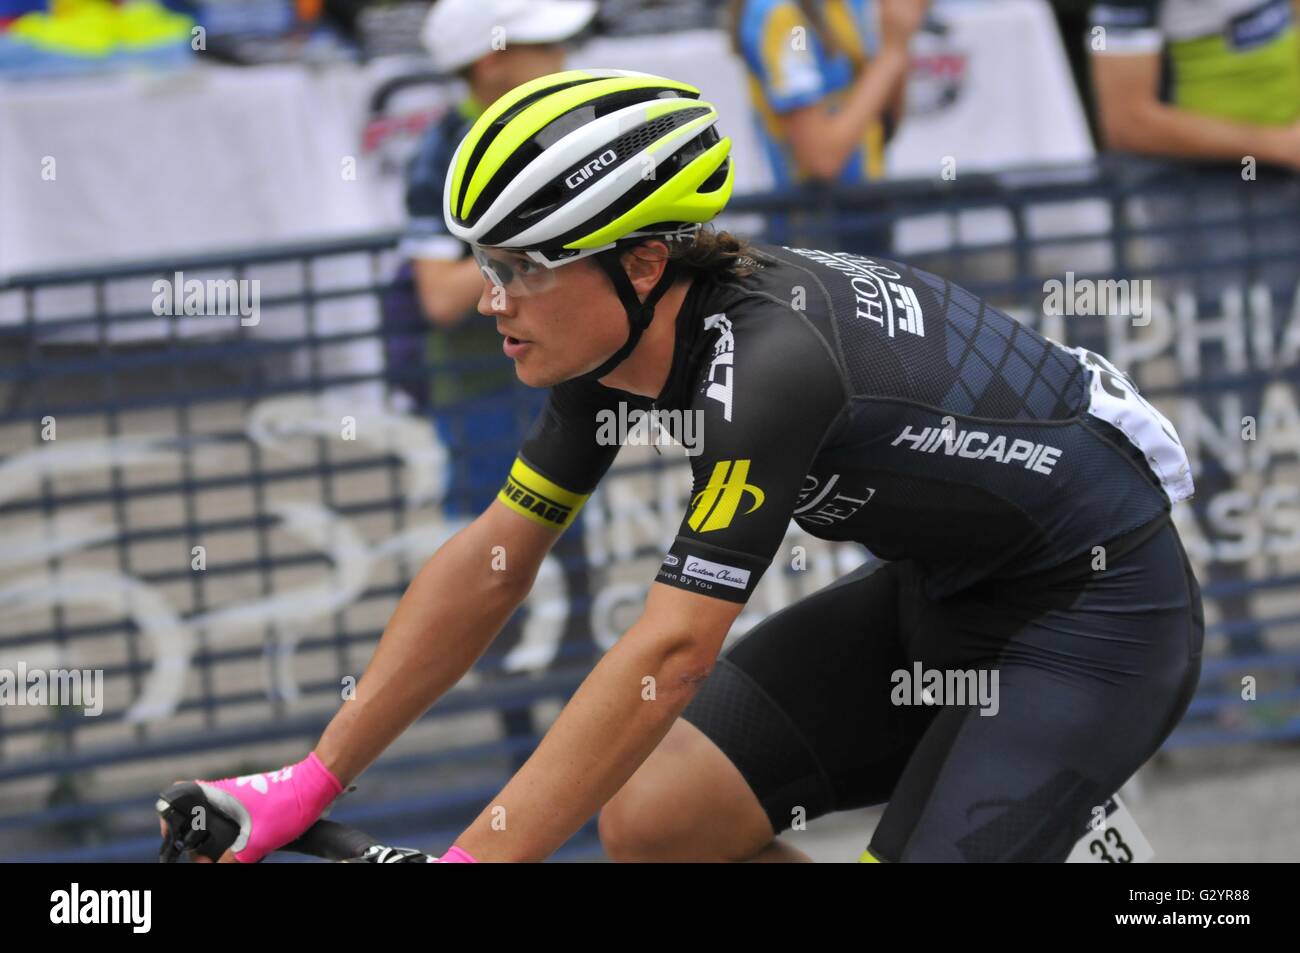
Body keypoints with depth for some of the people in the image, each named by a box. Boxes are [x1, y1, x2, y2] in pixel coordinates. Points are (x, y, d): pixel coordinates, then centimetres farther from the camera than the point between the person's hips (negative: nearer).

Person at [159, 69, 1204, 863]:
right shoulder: (619, 337, -8)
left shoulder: (766, 363, -33)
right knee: (649, 819, -5)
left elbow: (668, 658, -36)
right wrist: (306, 784, -3)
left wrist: (470, 860, -37)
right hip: (942, 588, 8)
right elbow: (490, 561, 0)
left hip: (1102, 607, -8)